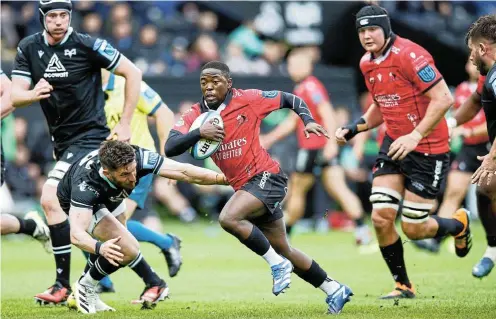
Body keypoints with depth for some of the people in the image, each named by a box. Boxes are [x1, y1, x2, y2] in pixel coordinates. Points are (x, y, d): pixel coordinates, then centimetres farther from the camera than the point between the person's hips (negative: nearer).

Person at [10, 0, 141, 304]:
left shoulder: (87, 45, -13)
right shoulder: (28, 48, 2)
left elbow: (133, 73, -7)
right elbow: (15, 96, -2)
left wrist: (125, 124, -8)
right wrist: (33, 94, -26)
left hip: (90, 137, -7)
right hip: (62, 142, 7)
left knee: (51, 199, -21)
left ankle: (63, 284, -17)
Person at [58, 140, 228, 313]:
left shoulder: (137, 158, -37)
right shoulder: (86, 184, -47)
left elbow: (184, 172, -38)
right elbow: (76, 234, -55)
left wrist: (224, 178, -45)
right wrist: (99, 247, -75)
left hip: (108, 196, 6)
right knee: (128, 248, -21)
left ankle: (85, 291, 42)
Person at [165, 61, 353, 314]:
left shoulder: (247, 100, -9)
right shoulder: (194, 116, 1)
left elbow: (289, 99, 3)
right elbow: (170, 149, -12)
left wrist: (308, 121, -12)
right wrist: (199, 133, -27)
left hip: (266, 178, -6)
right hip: (244, 186, 6)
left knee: (228, 218, -29)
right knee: (284, 251, 14)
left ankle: (277, 264, -13)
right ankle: (334, 290, 29)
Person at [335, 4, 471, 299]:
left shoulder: (409, 55, -20)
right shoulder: (367, 64, 6)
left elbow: (443, 98, -23)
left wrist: (416, 136, -28)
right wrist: (354, 128, 6)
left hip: (427, 149, -7)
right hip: (394, 143, 7)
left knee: (414, 229, -2)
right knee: (381, 218, -5)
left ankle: (458, 225, 31)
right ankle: (403, 286, 12)